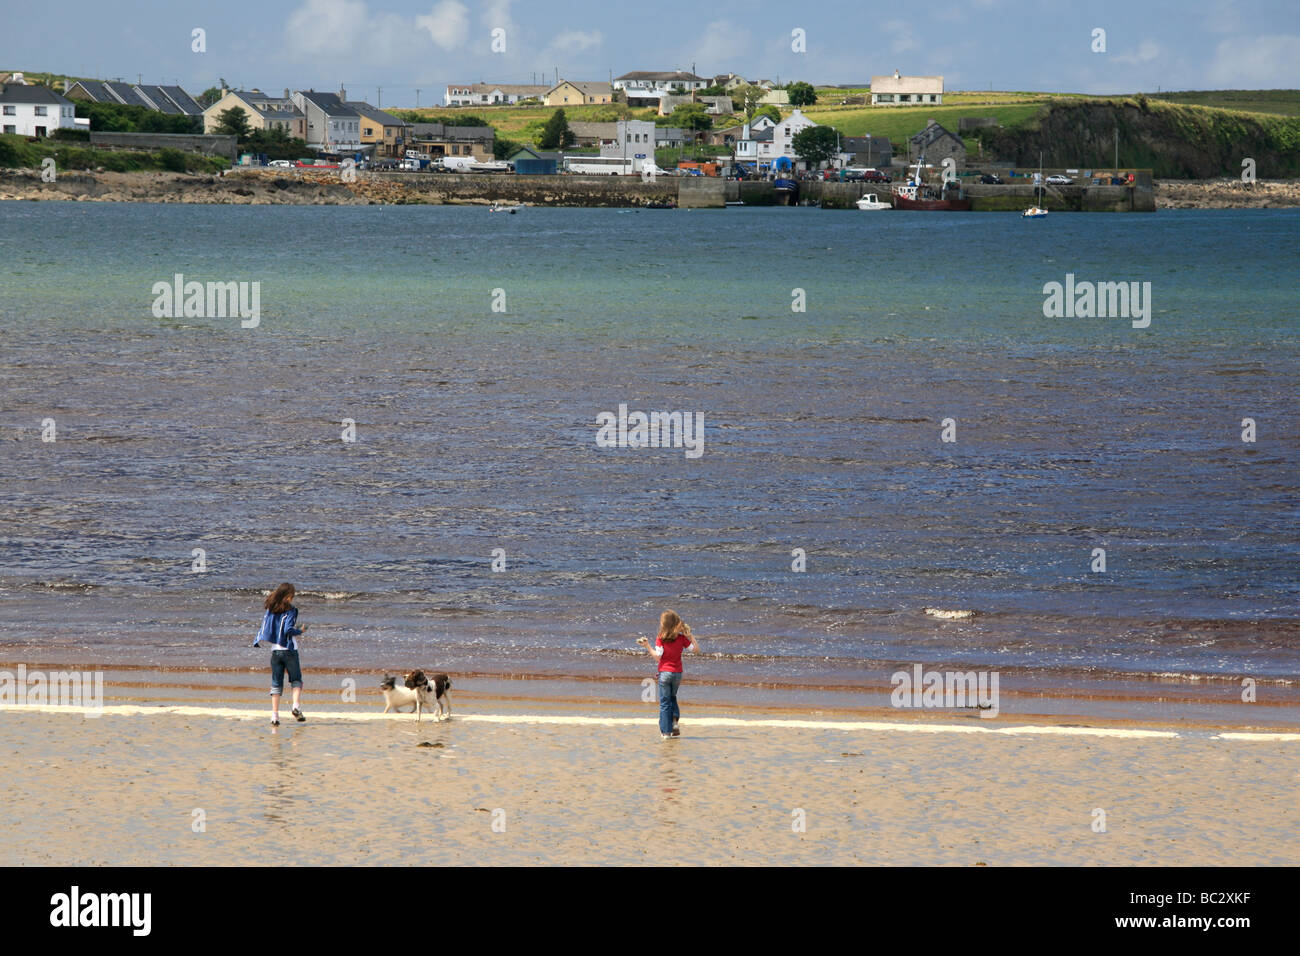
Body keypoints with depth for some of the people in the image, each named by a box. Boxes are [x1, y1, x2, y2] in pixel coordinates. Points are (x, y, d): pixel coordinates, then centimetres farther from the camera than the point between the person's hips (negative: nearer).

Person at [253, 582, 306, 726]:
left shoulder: (270, 609, 6)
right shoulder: (290, 610, -8)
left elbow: (265, 627, 4)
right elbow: (288, 630, -18)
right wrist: (300, 631, -1)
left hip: (275, 650, 4)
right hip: (289, 649, -4)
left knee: (276, 683, 6)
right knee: (296, 680, 9)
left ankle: (274, 715, -1)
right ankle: (296, 706, -13)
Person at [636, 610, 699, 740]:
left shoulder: (660, 638, -11)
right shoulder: (682, 638, -3)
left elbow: (658, 657, -13)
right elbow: (696, 648, 3)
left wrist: (647, 646, -9)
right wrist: (690, 635, 5)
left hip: (664, 672, -3)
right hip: (677, 672, 3)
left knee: (665, 702, 4)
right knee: (672, 698, 24)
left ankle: (666, 731, 3)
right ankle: (674, 720, 4)